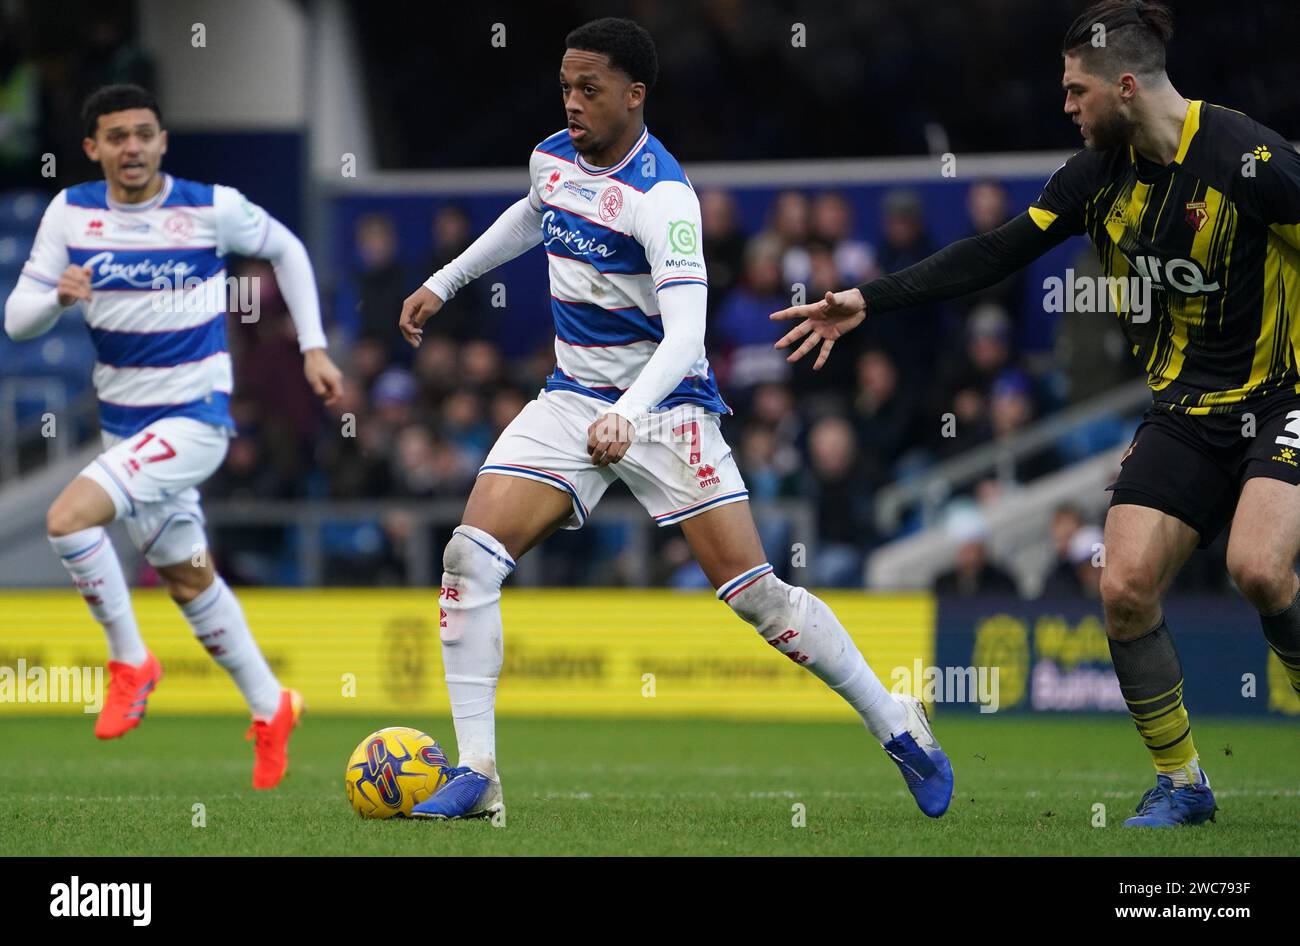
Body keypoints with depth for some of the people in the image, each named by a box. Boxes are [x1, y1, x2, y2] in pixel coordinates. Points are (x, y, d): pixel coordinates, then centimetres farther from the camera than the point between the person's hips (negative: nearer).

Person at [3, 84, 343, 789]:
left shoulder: (213, 207, -11)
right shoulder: (71, 213, -3)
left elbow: (286, 250, 8)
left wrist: (313, 347, 4)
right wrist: (58, 296, -25)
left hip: (196, 419, -5)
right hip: (124, 422, 5)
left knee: (69, 517, -25)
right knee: (188, 578, 16)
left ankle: (129, 661, -6)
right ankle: (269, 709, 33)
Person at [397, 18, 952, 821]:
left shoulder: (663, 195, -22)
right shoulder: (554, 158, 1)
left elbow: (685, 334, -32)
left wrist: (627, 415, -47)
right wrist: (445, 283, 30)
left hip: (663, 406, -6)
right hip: (572, 400, 6)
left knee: (753, 589, -10)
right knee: (470, 556, -13)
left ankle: (898, 728, 9)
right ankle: (476, 774, -9)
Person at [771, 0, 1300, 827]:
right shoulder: (1099, 173, 2)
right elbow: (993, 256, 6)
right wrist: (867, 301, 3)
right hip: (1185, 413, 6)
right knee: (1126, 587, -7)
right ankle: (1181, 782, 9)